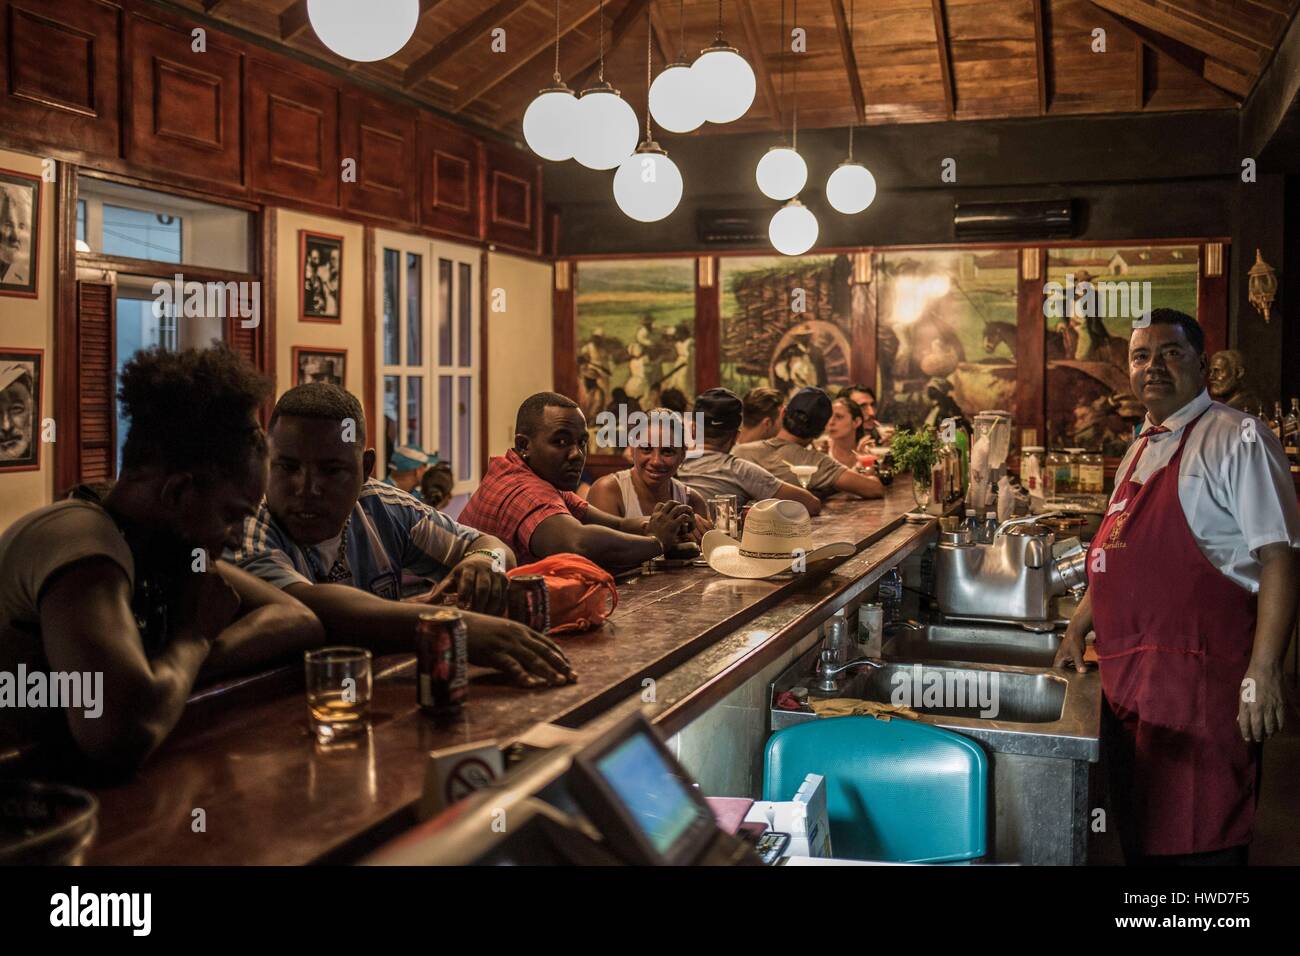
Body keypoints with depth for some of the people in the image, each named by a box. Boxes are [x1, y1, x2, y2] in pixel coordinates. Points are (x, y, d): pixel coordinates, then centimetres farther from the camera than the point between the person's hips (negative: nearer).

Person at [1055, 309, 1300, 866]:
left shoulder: (1236, 439, -8)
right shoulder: (1143, 447, 17)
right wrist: (1079, 627, 21)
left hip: (1200, 676, -8)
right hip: (1127, 676, 8)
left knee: (1197, 840, -2)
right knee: (1140, 838, 16)